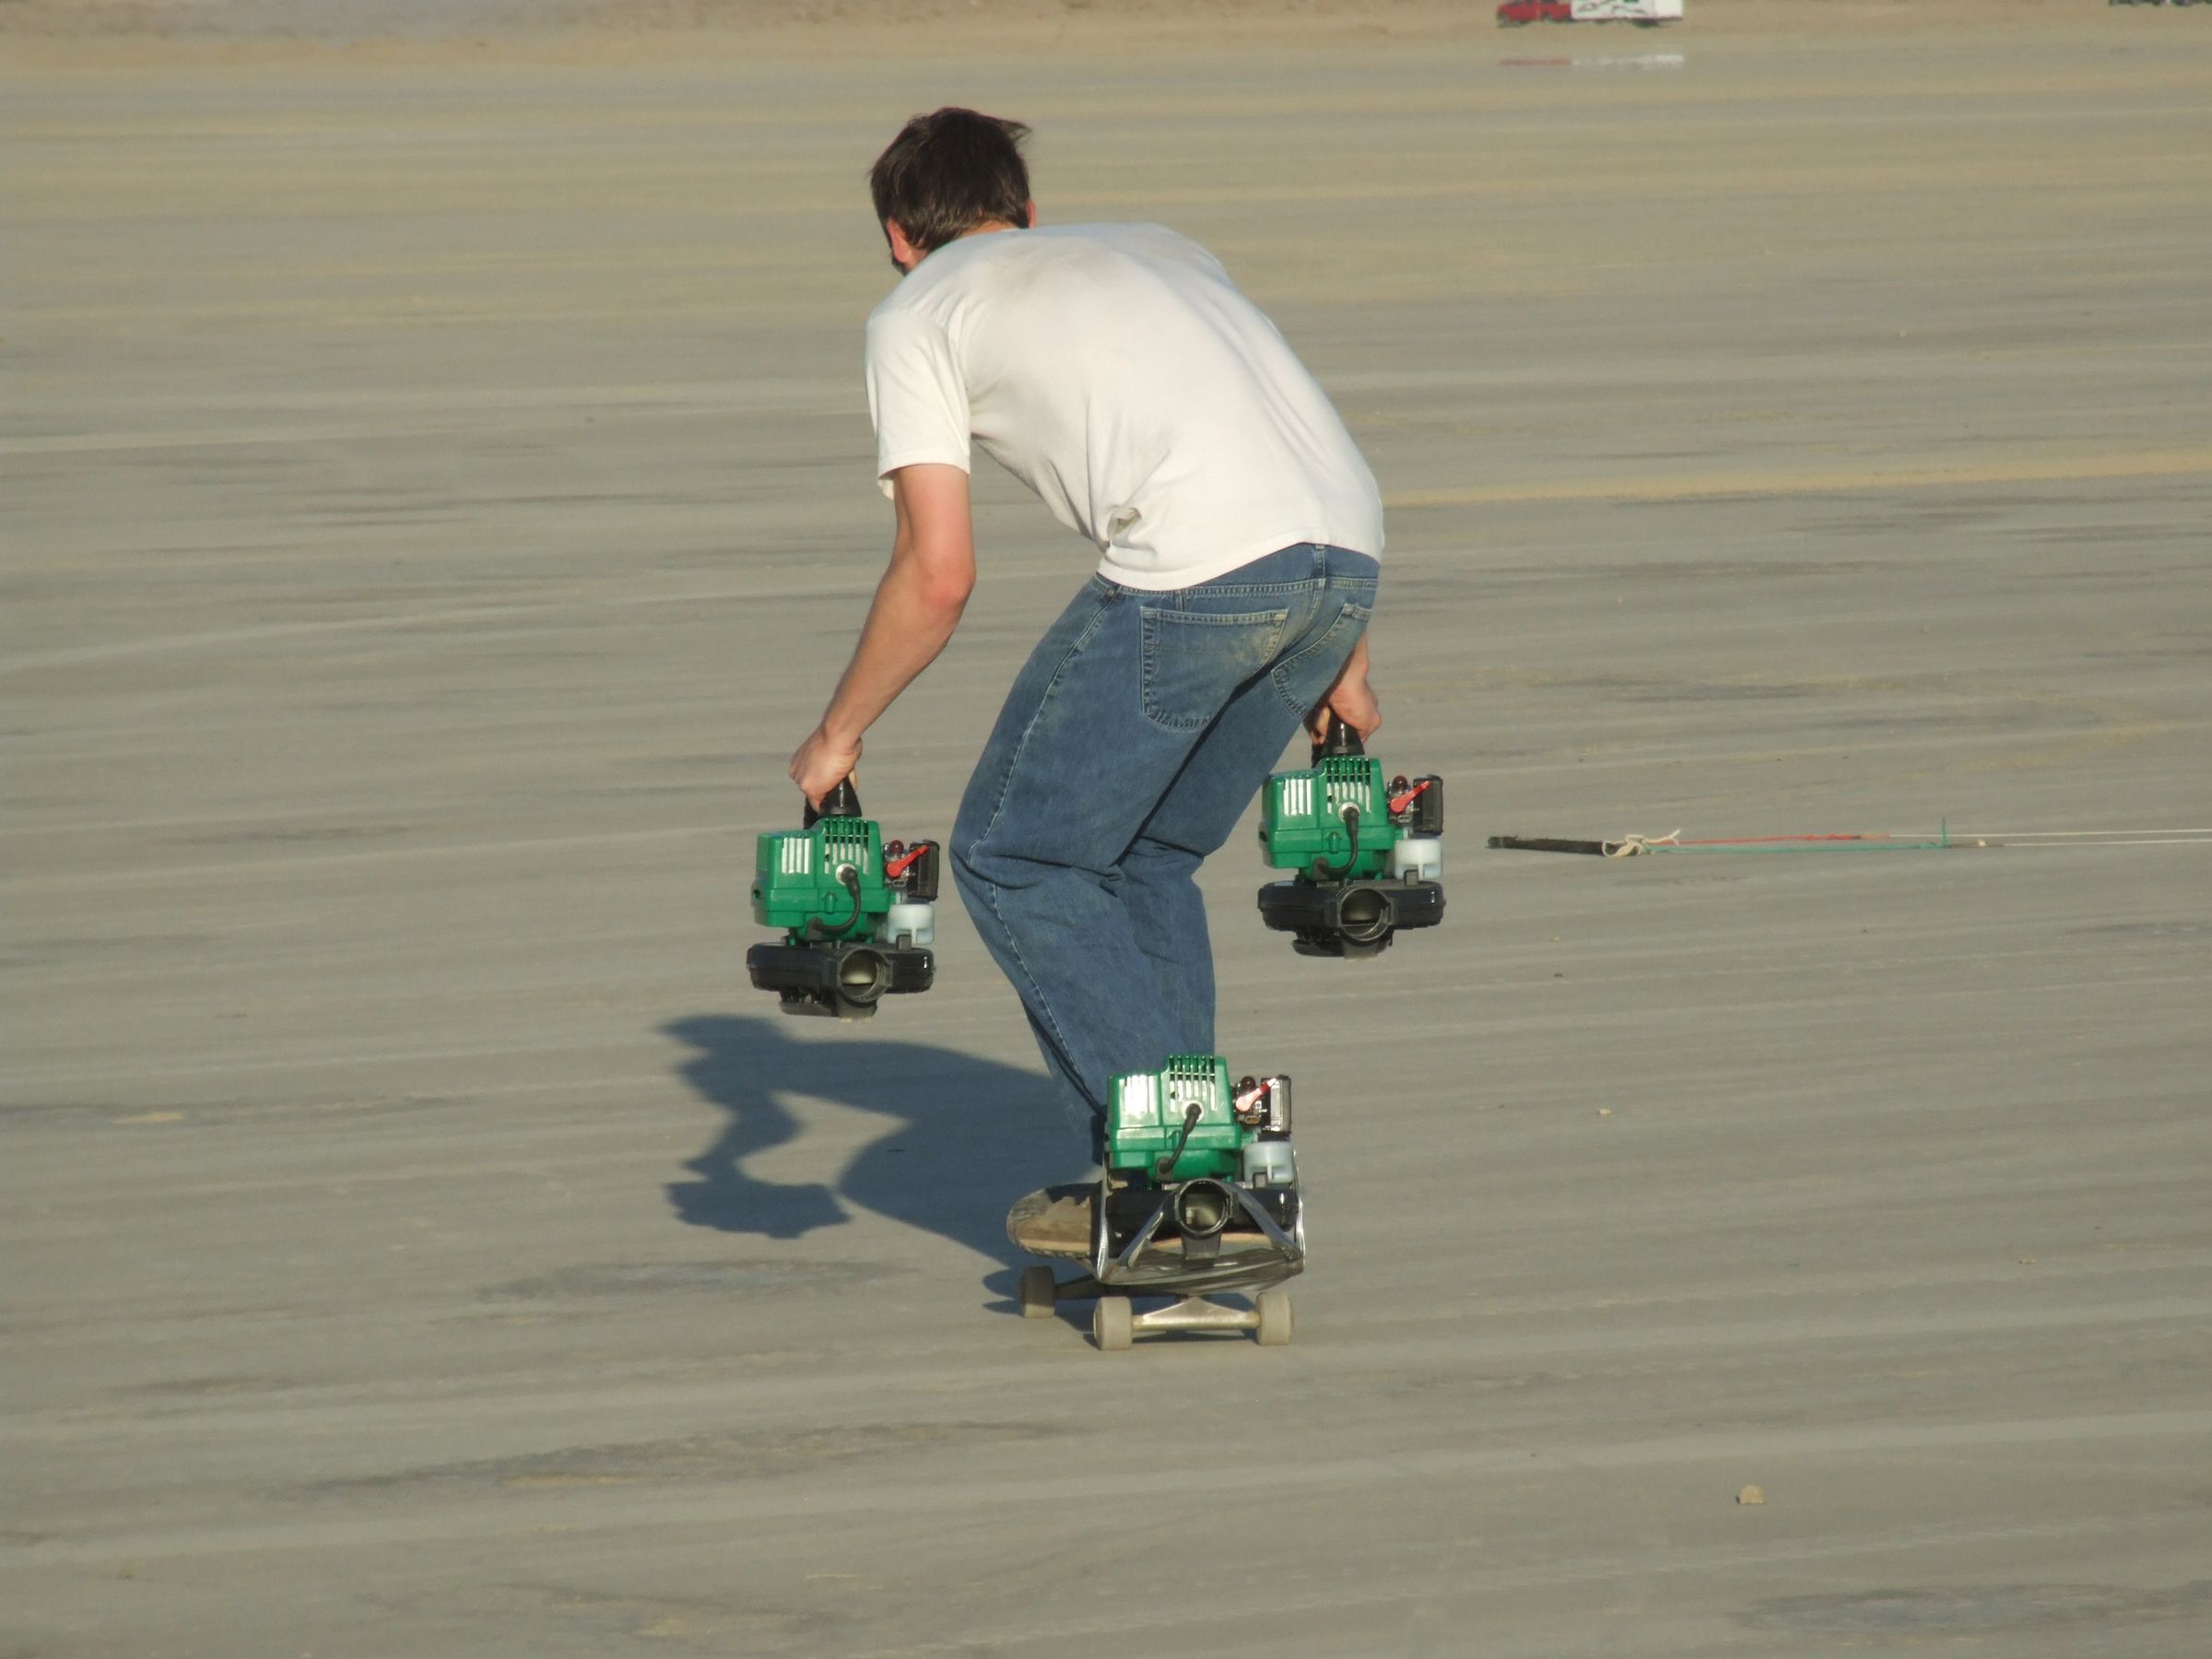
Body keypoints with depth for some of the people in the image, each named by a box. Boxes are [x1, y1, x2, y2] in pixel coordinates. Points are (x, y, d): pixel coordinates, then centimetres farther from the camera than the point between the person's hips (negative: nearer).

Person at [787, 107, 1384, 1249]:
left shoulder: (919, 315, 15)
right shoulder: (1154, 249, 35)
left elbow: (938, 575, 7)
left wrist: (836, 736, 19)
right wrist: (1336, 665, 40)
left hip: (1195, 569, -7)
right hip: (1345, 553, 7)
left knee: (1011, 858, 11)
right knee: (1146, 858, 25)